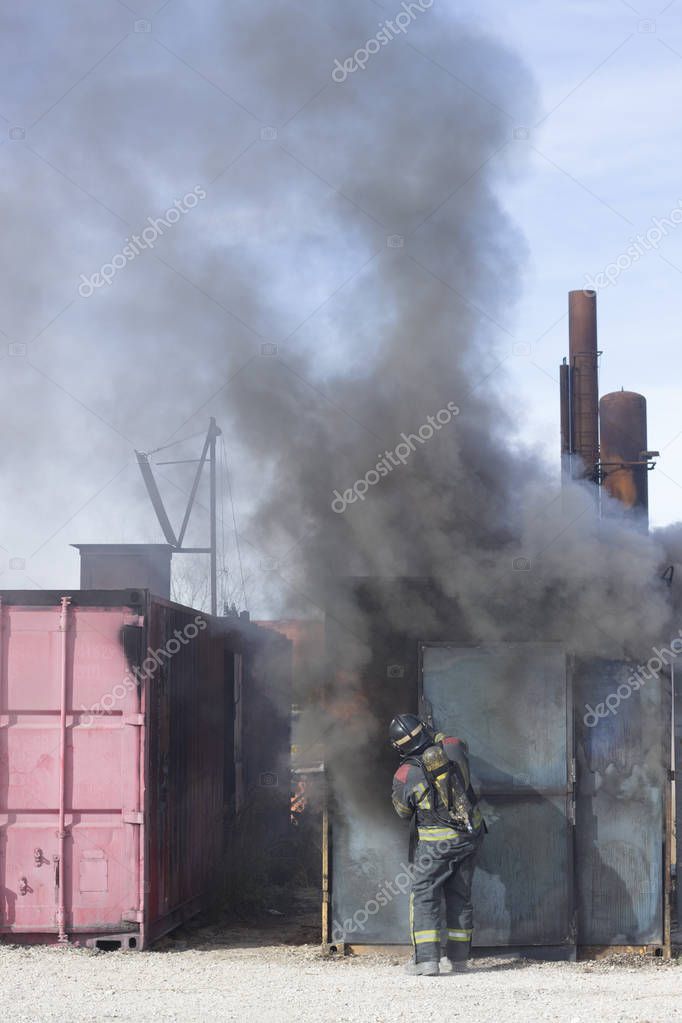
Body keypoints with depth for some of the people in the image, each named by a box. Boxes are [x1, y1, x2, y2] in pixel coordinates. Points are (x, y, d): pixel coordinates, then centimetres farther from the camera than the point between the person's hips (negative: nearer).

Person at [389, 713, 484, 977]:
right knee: (460, 895, 14)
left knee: (424, 895, 3)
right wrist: (434, 733, 28)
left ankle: (426, 959, -6)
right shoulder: (453, 747, -7)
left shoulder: (405, 775, -16)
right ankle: (457, 957, 19)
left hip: (437, 842, -5)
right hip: (471, 833, 5)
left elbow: (403, 811, 2)